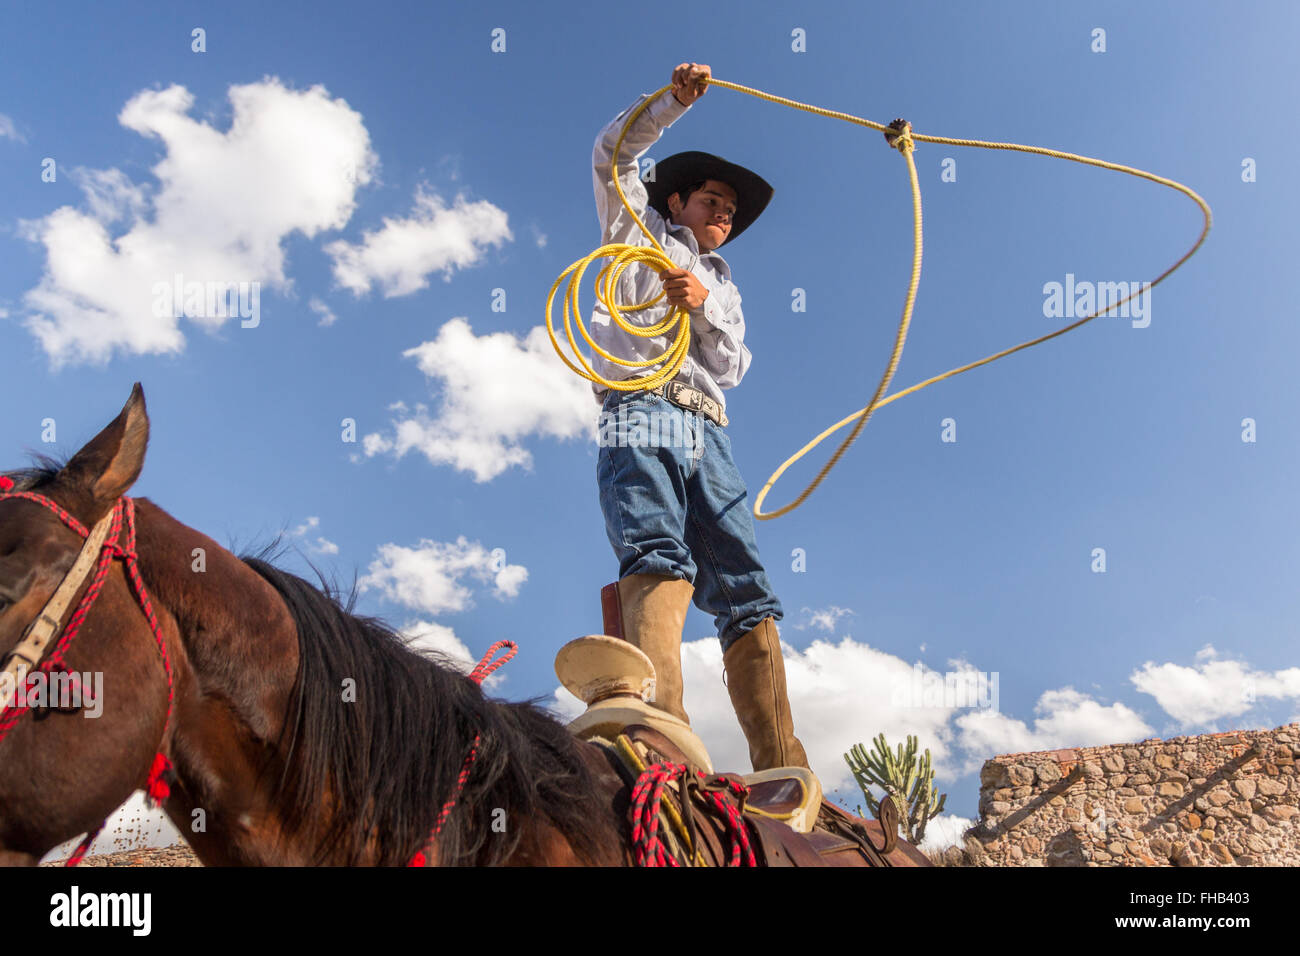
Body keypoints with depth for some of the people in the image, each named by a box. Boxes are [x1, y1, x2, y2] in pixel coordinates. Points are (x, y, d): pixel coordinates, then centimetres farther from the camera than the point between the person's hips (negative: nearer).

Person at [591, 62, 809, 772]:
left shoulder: (723, 286, 36)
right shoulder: (641, 231, 28)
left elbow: (731, 369, 19)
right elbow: (612, 155, 15)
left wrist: (704, 306, 2)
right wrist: (673, 101, 6)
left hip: (708, 437, 5)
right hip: (642, 414, -4)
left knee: (748, 596, -10)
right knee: (661, 558, -30)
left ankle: (784, 778, -15)